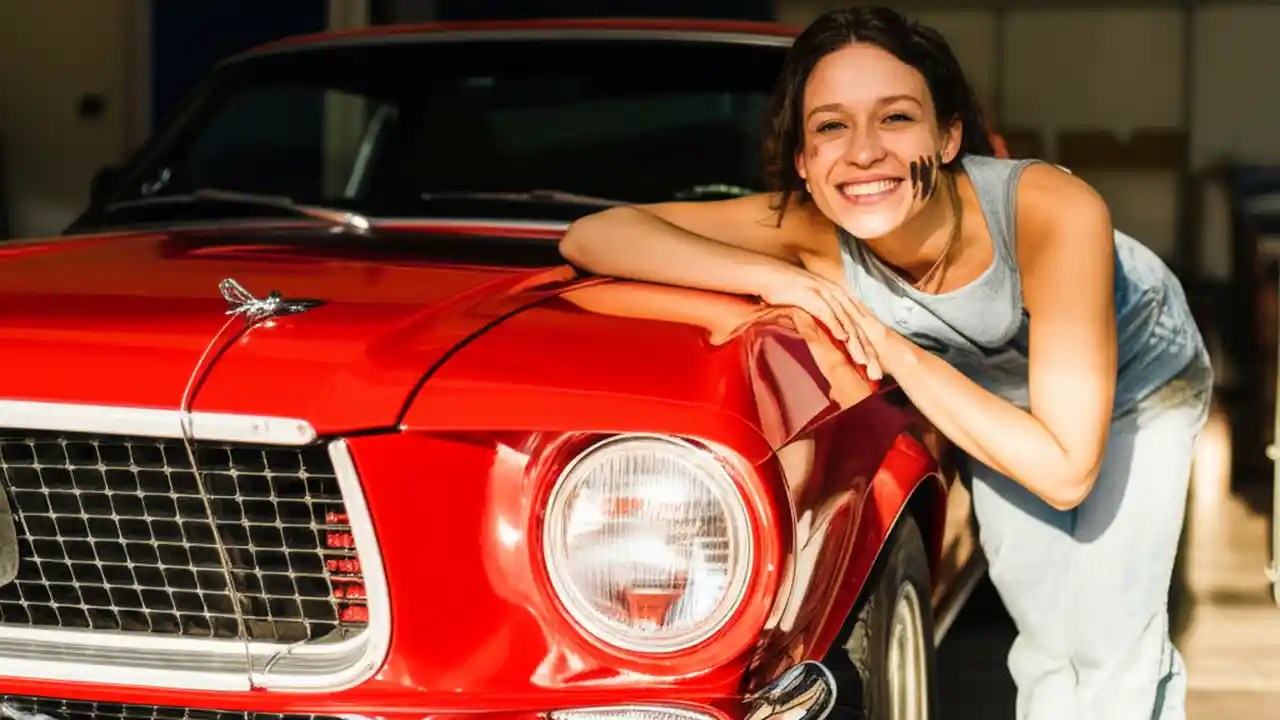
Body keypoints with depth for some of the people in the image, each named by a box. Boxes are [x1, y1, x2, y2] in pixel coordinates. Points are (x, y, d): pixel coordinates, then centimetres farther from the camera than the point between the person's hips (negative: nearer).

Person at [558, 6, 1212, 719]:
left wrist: (892, 348, -38)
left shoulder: (1053, 209, -41)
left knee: (1112, 649, -10)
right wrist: (771, 276, -46)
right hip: (1007, 404, 3)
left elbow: (1064, 471, -39)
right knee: (1045, 647, 3)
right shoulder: (810, 229, -32)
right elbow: (590, 236, -34)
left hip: (1143, 380, -2)